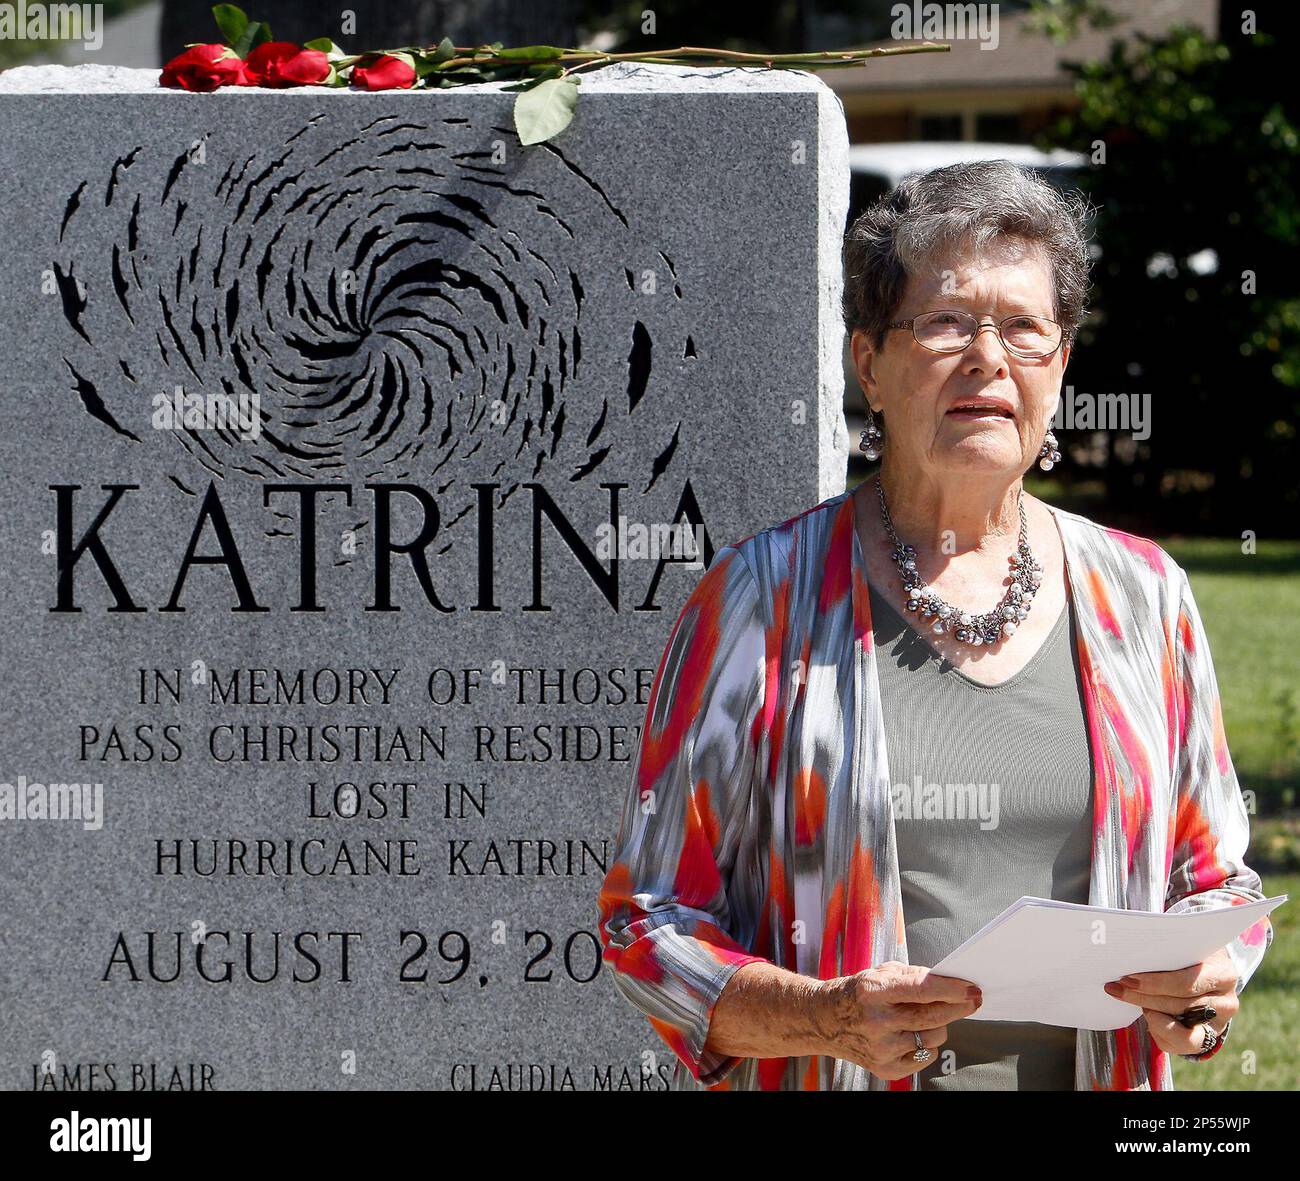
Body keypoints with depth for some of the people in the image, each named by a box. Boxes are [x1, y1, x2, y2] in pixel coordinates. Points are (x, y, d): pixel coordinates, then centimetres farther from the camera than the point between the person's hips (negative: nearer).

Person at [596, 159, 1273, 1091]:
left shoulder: (1143, 595, 11)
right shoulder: (764, 597, 1)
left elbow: (1215, 876, 19)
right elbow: (649, 919, 0)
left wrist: (1208, 983, -2)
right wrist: (824, 1017, -15)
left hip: (1097, 1074, 4)